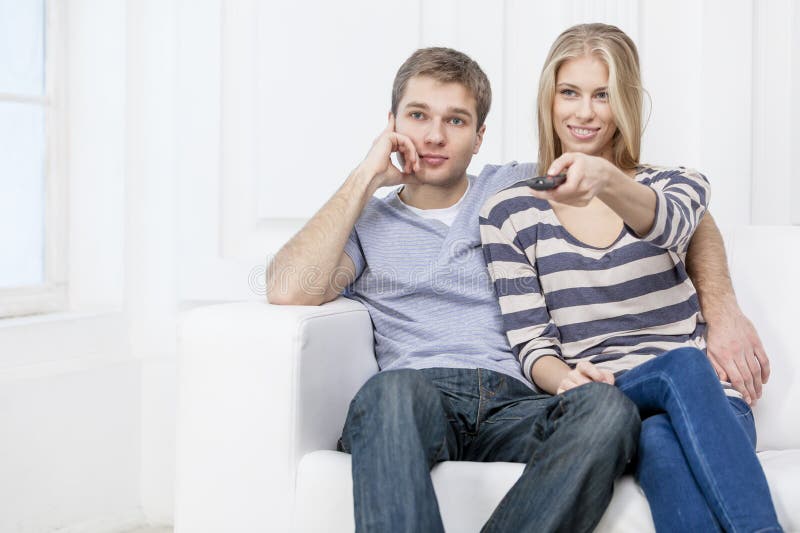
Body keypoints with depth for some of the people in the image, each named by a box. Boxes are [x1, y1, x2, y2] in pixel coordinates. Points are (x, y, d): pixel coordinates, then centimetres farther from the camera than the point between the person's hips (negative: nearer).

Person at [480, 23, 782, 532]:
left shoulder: (680, 185, 13)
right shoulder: (509, 214, 11)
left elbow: (665, 225, -15)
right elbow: (531, 343, 4)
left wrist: (605, 182, -39)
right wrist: (564, 380, -21)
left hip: (708, 397, 1)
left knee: (661, 439, -37)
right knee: (683, 365, -35)